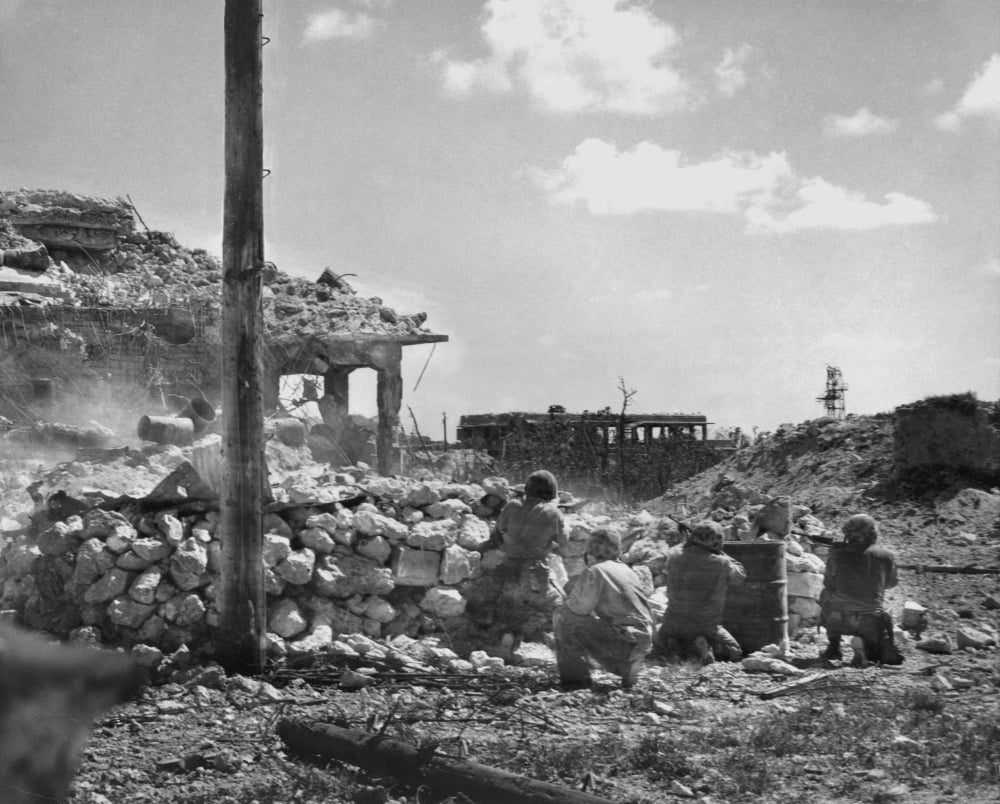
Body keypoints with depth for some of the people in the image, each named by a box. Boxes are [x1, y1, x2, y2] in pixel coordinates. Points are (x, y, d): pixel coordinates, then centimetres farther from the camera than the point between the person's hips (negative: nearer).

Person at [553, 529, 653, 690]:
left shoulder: (594, 572, -7)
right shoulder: (627, 570, 17)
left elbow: (579, 608, -10)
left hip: (623, 639, -8)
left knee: (562, 618, -4)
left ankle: (575, 677, -1)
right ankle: (628, 670, 22)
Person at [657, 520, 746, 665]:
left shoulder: (674, 559, -10)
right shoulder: (722, 564, -17)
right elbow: (740, 575, 3)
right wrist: (721, 554, 7)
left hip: (674, 625, 3)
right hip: (706, 627, -3)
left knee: (661, 641, 34)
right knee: (735, 653, 18)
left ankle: (676, 647, 1)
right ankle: (709, 646, -9)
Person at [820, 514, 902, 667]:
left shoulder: (837, 552, -2)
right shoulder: (886, 556, -1)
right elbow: (890, 583, 18)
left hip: (839, 621, 1)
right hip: (870, 623, -1)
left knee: (826, 595, 31)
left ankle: (833, 648, 25)